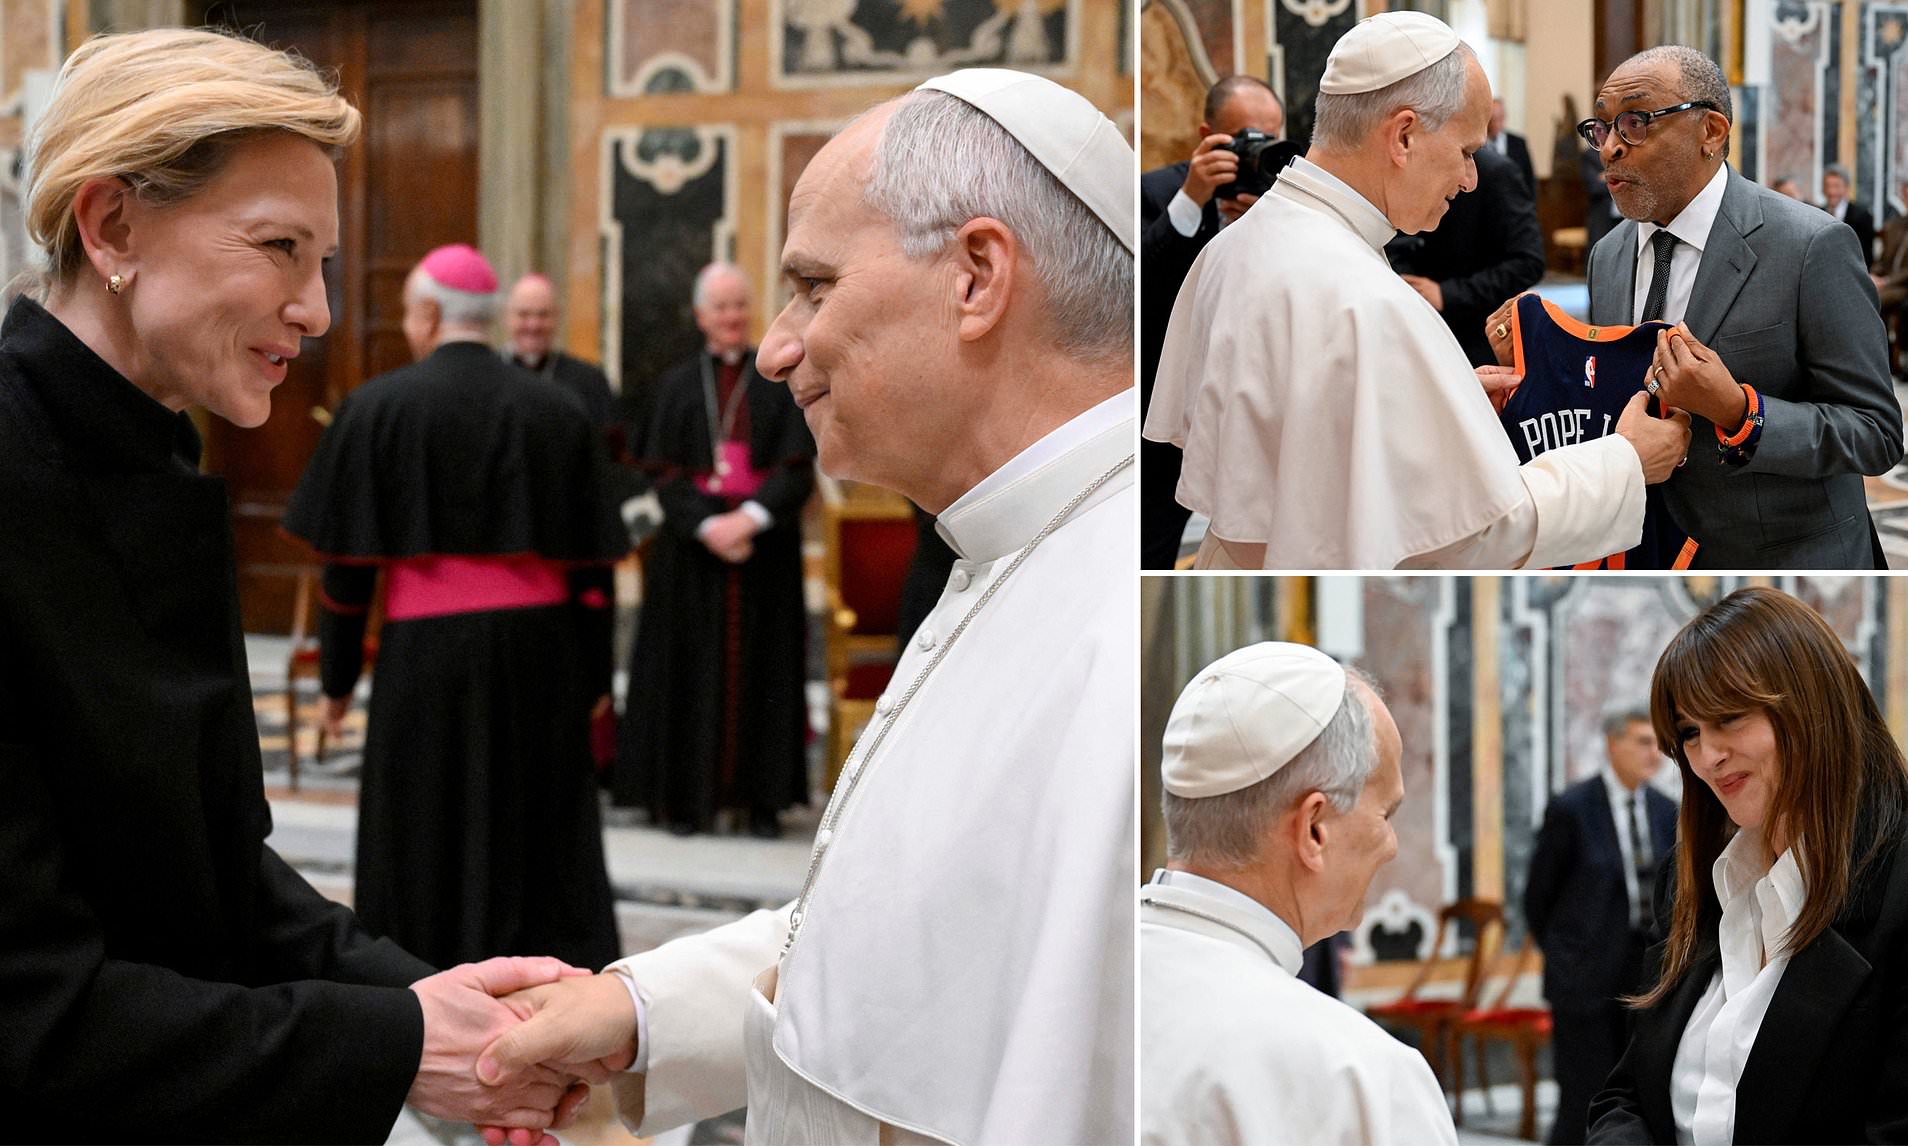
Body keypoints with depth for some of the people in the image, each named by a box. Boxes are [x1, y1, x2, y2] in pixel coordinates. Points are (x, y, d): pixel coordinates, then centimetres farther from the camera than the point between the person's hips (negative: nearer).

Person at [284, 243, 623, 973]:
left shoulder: (379, 406, -4)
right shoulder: (559, 413, 4)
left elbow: (347, 558, -5)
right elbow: (592, 563, 4)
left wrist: (337, 677, 3)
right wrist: (595, 677, 11)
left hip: (428, 651, -3)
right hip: (542, 655, 3)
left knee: (426, 843, 7)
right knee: (548, 844, 9)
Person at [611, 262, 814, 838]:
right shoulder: (677, 386, 8)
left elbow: (798, 468, -3)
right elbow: (665, 473, -1)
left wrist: (750, 518, -17)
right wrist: (709, 526, -16)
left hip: (764, 544, 0)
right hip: (692, 549, 0)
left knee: (760, 670, 1)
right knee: (691, 669, -1)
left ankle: (762, 796, 5)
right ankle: (686, 795, 3)